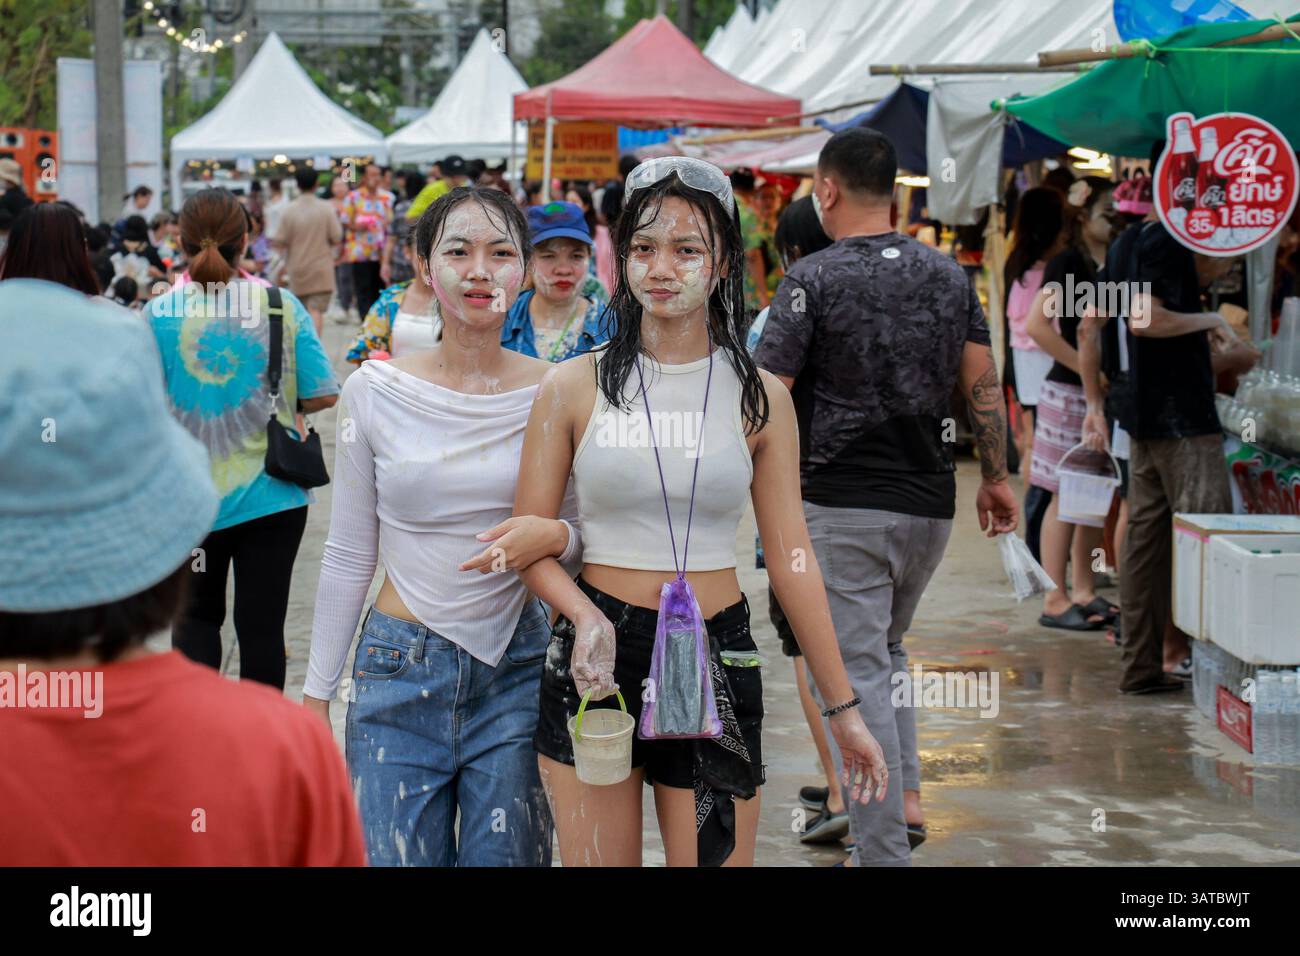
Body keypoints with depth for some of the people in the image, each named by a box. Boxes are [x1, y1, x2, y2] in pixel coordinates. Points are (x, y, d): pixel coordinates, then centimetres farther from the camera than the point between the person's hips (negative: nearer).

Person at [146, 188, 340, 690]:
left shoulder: (159, 314, -9)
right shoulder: (281, 305, -7)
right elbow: (321, 395, -7)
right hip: (272, 497, 0)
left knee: (196, 617, 18)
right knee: (262, 623, 9)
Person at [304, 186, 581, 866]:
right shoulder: (375, 391, -2)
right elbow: (348, 556, 5)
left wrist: (554, 537, -18)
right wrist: (316, 695, 7)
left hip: (516, 675, 0)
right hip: (400, 674, 0)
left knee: (507, 857, 4)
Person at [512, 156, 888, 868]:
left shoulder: (759, 398, 3)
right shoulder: (574, 386, 1)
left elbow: (792, 560, 6)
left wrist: (844, 709, 6)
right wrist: (587, 618, -18)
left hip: (717, 661, 0)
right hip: (597, 655, 0)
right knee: (597, 861, 6)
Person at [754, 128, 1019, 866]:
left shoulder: (815, 278, -9)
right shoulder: (949, 274, 6)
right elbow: (983, 383, 6)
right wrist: (996, 475, 14)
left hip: (843, 503, -6)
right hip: (930, 501, 6)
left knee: (854, 673, -2)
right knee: (887, 647, 26)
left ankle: (883, 850, -3)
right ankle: (905, 790, 17)